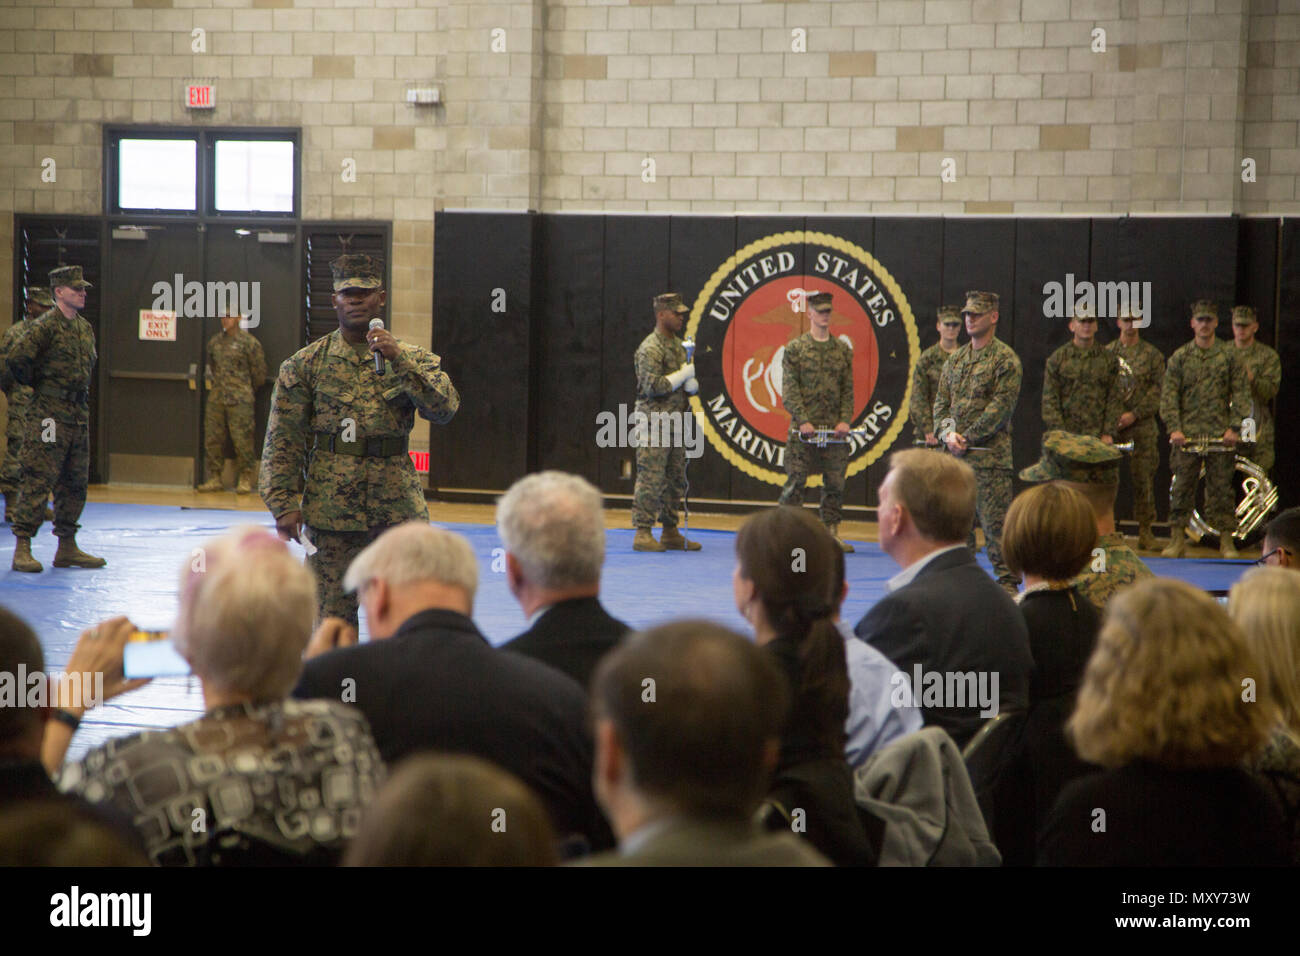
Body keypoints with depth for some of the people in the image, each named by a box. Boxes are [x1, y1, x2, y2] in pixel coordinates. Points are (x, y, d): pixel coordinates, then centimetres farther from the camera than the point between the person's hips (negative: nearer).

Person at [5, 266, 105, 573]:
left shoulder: (85, 328, 15)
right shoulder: (45, 326, -11)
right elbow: (16, 358, -20)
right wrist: (38, 385, -5)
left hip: (79, 412, 8)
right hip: (50, 413, -8)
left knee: (75, 483, 10)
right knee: (39, 480, -8)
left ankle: (67, 548, 18)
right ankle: (22, 550, -6)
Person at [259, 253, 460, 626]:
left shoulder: (412, 359, 8)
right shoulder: (304, 364, 5)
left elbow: (444, 409, -9)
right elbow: (282, 439, 3)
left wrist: (399, 359, -16)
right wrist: (284, 504, -5)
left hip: (399, 509, 1)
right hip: (330, 508, -1)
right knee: (332, 614, 4)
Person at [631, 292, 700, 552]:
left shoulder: (679, 346, 17)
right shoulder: (650, 348, -11)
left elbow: (692, 386, 21)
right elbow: (653, 386, -21)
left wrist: (691, 384, -2)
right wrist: (682, 375, -12)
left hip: (675, 422, 9)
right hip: (655, 423, -9)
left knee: (676, 480, 10)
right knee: (650, 480, -9)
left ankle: (671, 533, 17)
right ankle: (643, 534, -6)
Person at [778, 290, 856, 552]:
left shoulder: (843, 350, 12)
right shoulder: (795, 349, 2)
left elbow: (848, 390, 11)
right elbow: (789, 390, -4)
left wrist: (845, 420, -3)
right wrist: (803, 421, -13)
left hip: (835, 429, 3)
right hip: (803, 429, -3)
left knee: (835, 482, 4)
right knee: (795, 481, -4)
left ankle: (831, 532, 11)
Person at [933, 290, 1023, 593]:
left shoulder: (1005, 359, -5)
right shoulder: (956, 359, 17)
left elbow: (1001, 406, -12)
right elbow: (941, 401, 15)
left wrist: (968, 438, -14)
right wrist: (947, 433, -5)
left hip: (990, 455, -7)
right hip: (955, 455, 7)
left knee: (995, 521, -8)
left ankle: (1007, 581, -3)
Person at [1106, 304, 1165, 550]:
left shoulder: (1152, 354, 5)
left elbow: (1157, 391, -2)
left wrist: (1134, 414, -12)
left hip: (1143, 426, -1)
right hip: (1109, 426, 1)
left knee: (1144, 479, -1)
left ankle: (1145, 532, 6)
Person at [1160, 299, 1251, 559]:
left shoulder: (1229, 357, 7)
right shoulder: (1179, 358, 8)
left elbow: (1241, 395, 4)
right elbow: (1169, 396, 3)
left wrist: (1234, 428, -7)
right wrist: (1174, 428, -8)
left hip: (1221, 436, 0)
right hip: (1187, 435, 1)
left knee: (1221, 487, 0)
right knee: (1182, 488, -1)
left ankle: (1226, 540, 5)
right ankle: (1178, 539, 4)